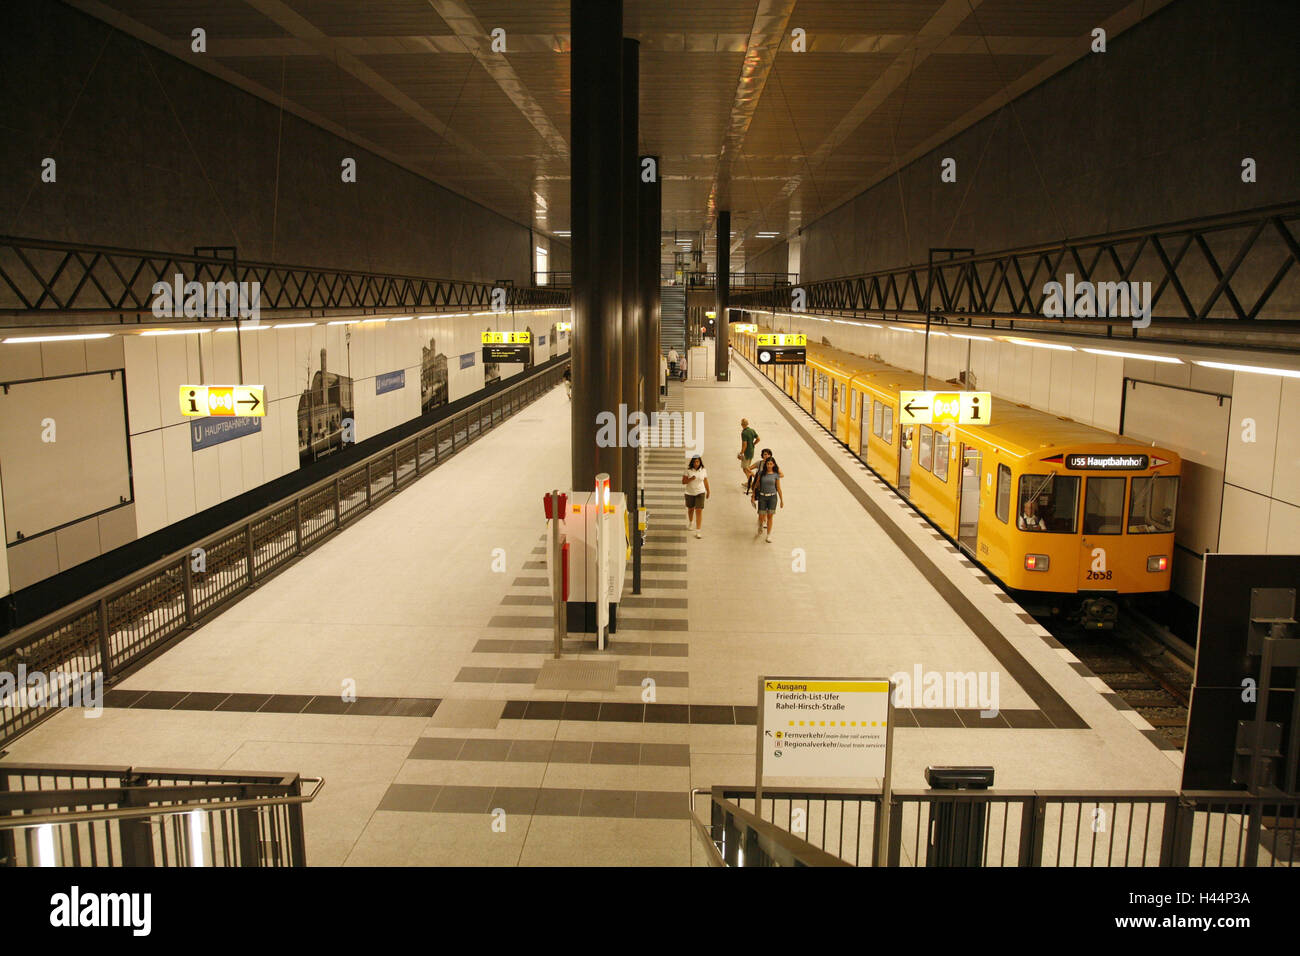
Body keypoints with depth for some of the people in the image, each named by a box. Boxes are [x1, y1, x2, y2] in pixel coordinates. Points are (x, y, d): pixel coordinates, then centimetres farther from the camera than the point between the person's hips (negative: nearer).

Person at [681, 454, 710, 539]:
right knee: (690, 509, 20)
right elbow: (683, 481, -9)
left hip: (700, 493, -1)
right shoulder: (688, 470, -9)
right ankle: (690, 523, 50)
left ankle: (698, 531, -10)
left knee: (699, 511, -10)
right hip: (690, 493, 1)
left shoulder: (703, 470, -4)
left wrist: (708, 492, 17)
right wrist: (690, 479, -26)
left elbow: (706, 481, 8)